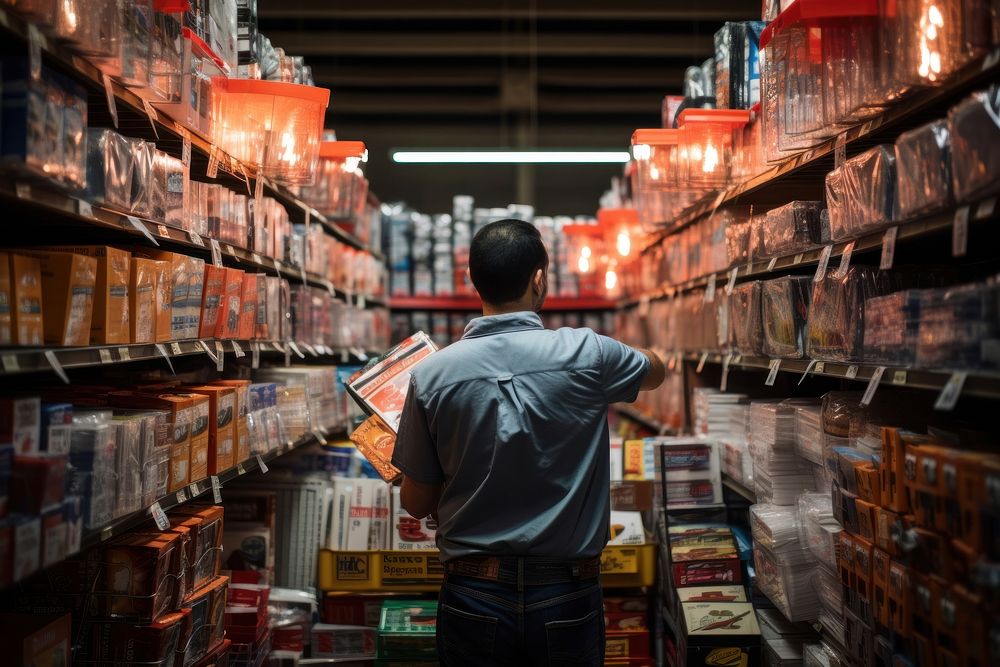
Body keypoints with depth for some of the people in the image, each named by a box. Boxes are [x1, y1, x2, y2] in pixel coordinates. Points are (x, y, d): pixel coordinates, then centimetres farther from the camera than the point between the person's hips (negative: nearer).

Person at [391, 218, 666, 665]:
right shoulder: (588, 354, -11)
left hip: (473, 599, 0)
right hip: (567, 601, 0)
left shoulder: (431, 375, -9)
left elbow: (416, 503, -1)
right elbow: (656, 371, 13)